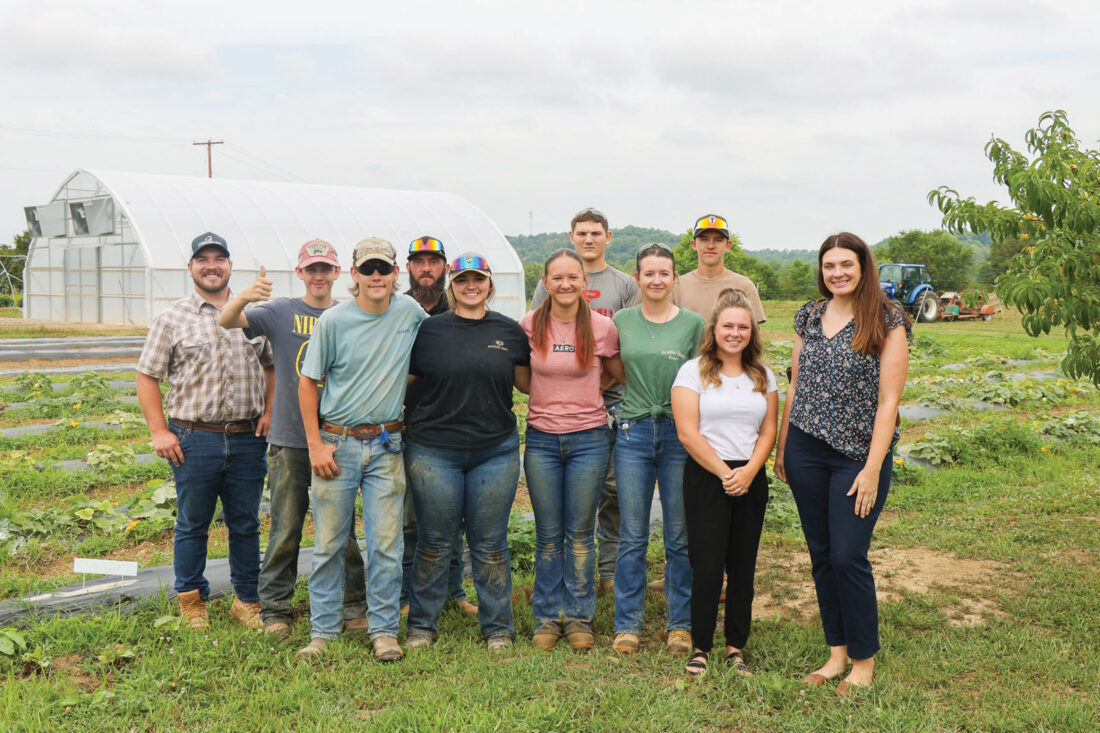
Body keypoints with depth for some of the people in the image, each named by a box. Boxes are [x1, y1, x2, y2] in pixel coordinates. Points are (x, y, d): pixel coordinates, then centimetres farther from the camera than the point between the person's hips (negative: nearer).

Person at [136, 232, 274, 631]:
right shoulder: (173, 318, 3)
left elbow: (273, 365, 17)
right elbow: (147, 376, 2)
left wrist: (269, 411, 3)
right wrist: (159, 431, -5)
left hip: (248, 438, 2)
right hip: (194, 439, -2)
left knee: (246, 524, 9)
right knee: (192, 523, 7)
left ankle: (247, 601, 20)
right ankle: (191, 600, 21)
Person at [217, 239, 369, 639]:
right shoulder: (282, 312, 2)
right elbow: (227, 321, -11)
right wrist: (243, 298, -32)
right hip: (289, 440, -1)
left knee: (342, 530, 8)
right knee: (286, 531, 5)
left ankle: (353, 605, 19)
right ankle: (276, 608, 16)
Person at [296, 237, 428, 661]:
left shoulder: (410, 312, 2)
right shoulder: (334, 320, -4)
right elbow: (308, 382, 1)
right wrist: (315, 445, -5)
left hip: (386, 446, 2)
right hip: (337, 443, -1)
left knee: (386, 544, 3)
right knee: (329, 544, 5)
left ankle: (384, 631, 13)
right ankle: (323, 631, 16)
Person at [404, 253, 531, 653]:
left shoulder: (509, 331, 7)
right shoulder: (428, 330, 1)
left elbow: (530, 382, 16)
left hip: (496, 451, 1)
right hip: (435, 451, -1)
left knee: (490, 544, 8)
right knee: (434, 543, 7)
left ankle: (497, 627, 21)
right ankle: (422, 624, 23)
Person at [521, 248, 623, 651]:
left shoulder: (602, 327, -3)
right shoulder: (530, 326, 0)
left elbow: (622, 375, 11)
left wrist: (581, 387, 3)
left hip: (589, 438, -1)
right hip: (542, 439, 1)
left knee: (580, 533, 6)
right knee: (548, 536, 7)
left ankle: (579, 618, 18)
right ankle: (548, 618, 19)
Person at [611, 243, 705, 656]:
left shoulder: (693, 323, 2)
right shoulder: (621, 321, 6)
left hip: (679, 432, -1)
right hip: (633, 432, 1)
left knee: (680, 536, 5)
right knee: (632, 536, 5)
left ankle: (681, 623, 18)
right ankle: (627, 624, 15)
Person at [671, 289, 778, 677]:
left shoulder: (763, 376, 11)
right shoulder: (693, 371, -2)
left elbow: (769, 430, 8)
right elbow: (688, 432, -9)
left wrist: (749, 471, -9)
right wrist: (724, 472, -12)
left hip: (751, 479, 4)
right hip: (706, 478, -4)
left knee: (743, 566, 6)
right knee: (707, 566, -4)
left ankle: (736, 646, 17)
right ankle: (701, 647, 8)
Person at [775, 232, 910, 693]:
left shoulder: (887, 323, -7)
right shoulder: (809, 317, 8)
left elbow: (888, 401, -10)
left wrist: (873, 468, -14)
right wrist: (781, 446, 13)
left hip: (859, 453, -5)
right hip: (806, 450, 5)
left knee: (849, 557, -5)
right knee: (821, 555, 9)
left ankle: (864, 661, 12)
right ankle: (837, 652, 22)